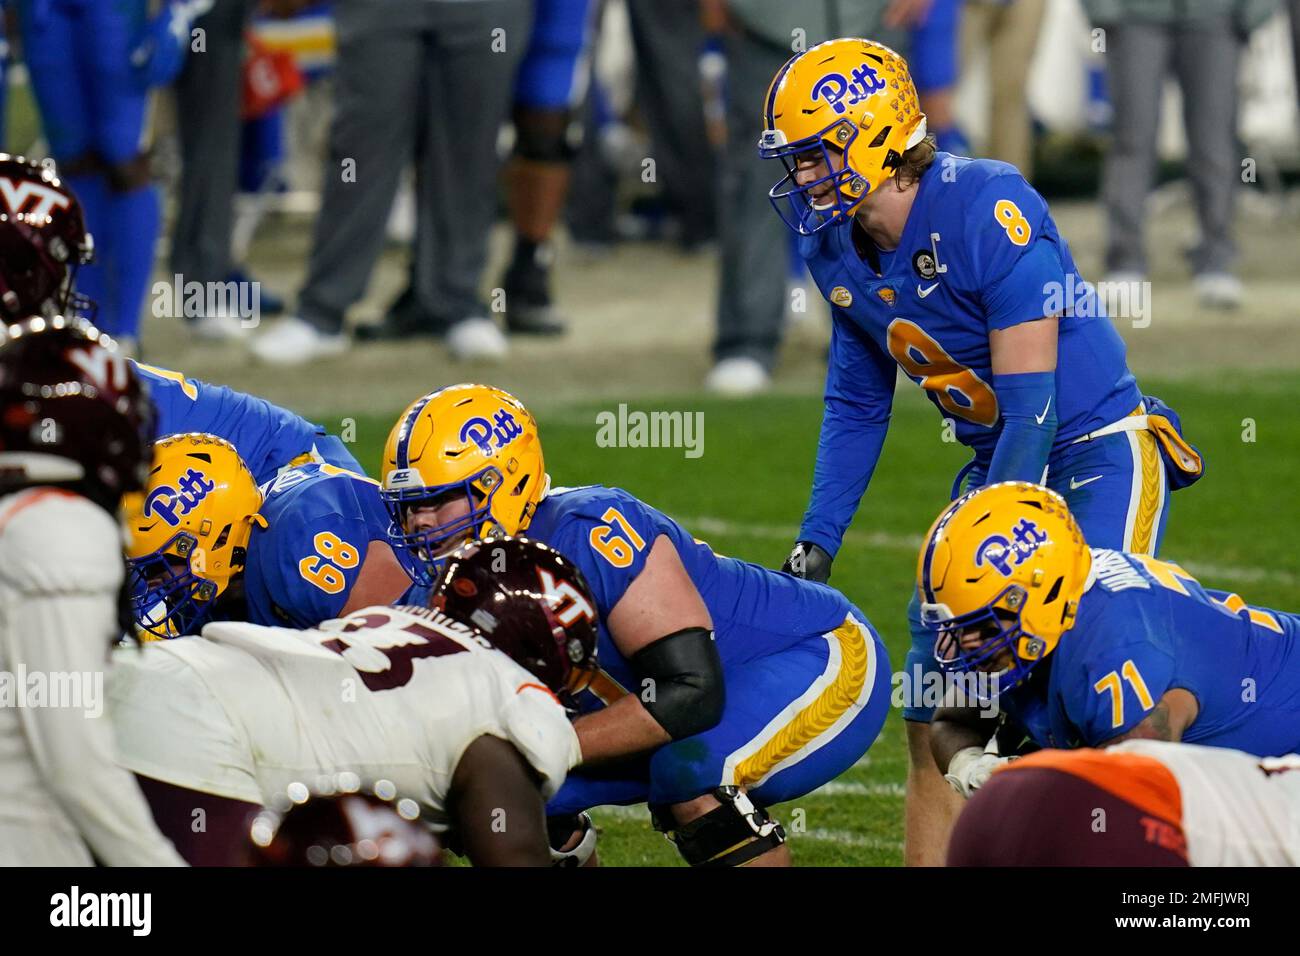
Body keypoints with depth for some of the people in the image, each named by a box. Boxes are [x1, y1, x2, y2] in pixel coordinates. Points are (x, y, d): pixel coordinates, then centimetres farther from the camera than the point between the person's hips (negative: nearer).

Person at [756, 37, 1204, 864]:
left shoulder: (988, 213, -24)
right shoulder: (836, 245, -1)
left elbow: (1030, 409, -23)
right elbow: (856, 406, 13)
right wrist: (818, 542, 6)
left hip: (1100, 450, -8)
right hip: (1000, 460, 8)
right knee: (932, 718, 3)